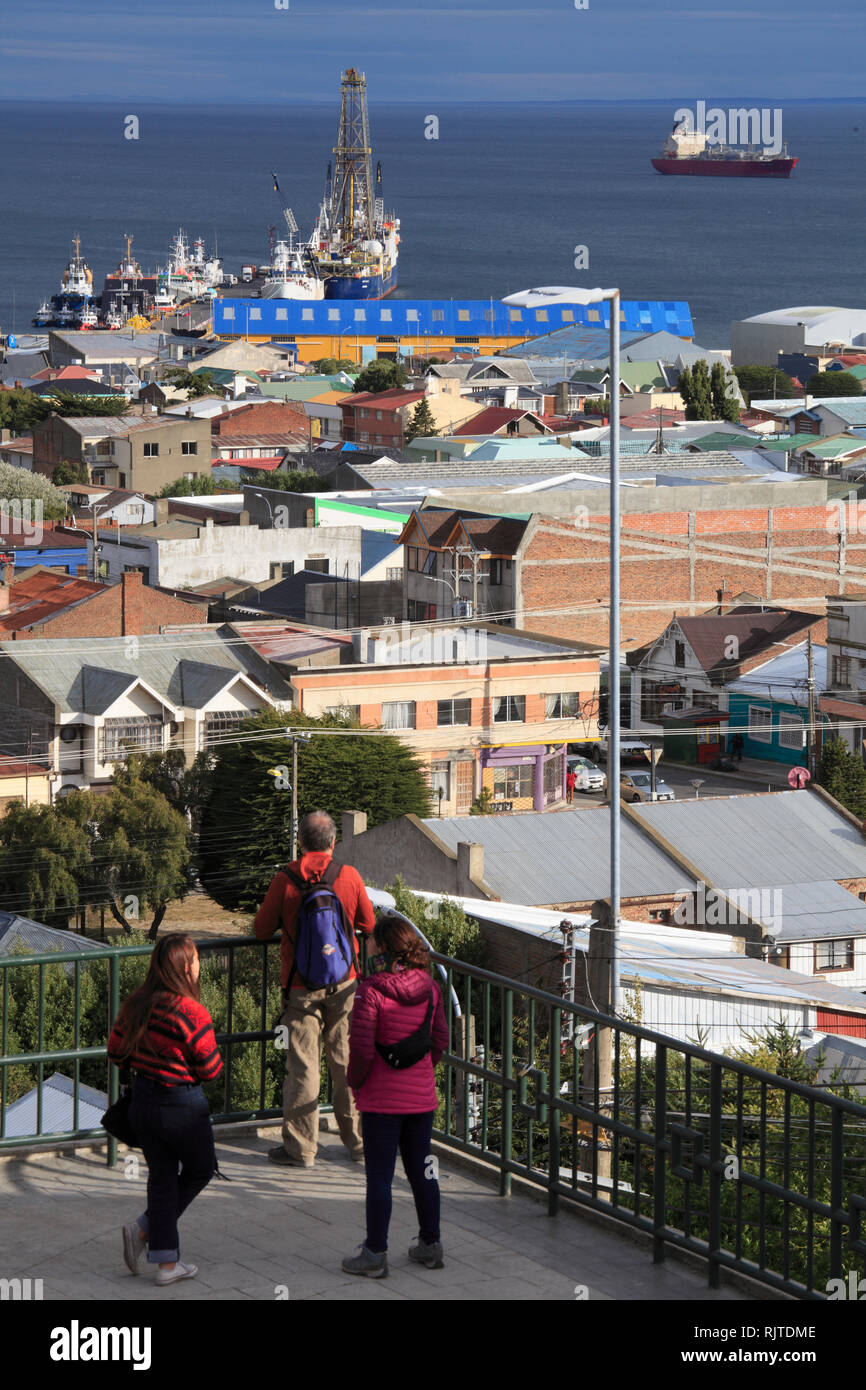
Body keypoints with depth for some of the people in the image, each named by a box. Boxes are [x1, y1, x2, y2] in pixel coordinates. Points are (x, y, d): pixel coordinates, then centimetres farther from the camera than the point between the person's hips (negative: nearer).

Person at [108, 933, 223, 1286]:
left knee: (161, 1177, 14)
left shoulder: (135, 1005, -2)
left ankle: (166, 1263, 11)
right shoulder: (192, 1014, -21)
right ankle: (145, 1229, 4)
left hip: (142, 1100, 6)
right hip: (182, 1106, -6)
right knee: (200, 1170, 16)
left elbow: (116, 1052, 7)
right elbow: (210, 1069, -15)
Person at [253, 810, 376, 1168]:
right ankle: (358, 1141, 18)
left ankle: (300, 1148, 5)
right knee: (348, 1062, 11)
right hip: (344, 983, 2)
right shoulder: (349, 876, -5)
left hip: (301, 987, -2)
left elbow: (261, 930, 0)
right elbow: (369, 925, 8)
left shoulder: (285, 881, -10)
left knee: (302, 1066, 3)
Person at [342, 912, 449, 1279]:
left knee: (379, 1176, 2)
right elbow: (441, 1038, 5)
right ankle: (430, 1245, 25)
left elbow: (362, 1048, -19)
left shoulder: (371, 991, -18)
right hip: (422, 1095, 5)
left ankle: (375, 1255, 6)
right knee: (421, 1170, 17)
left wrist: (355, 1081, -2)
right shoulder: (428, 988, 0)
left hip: (382, 1099, -5)